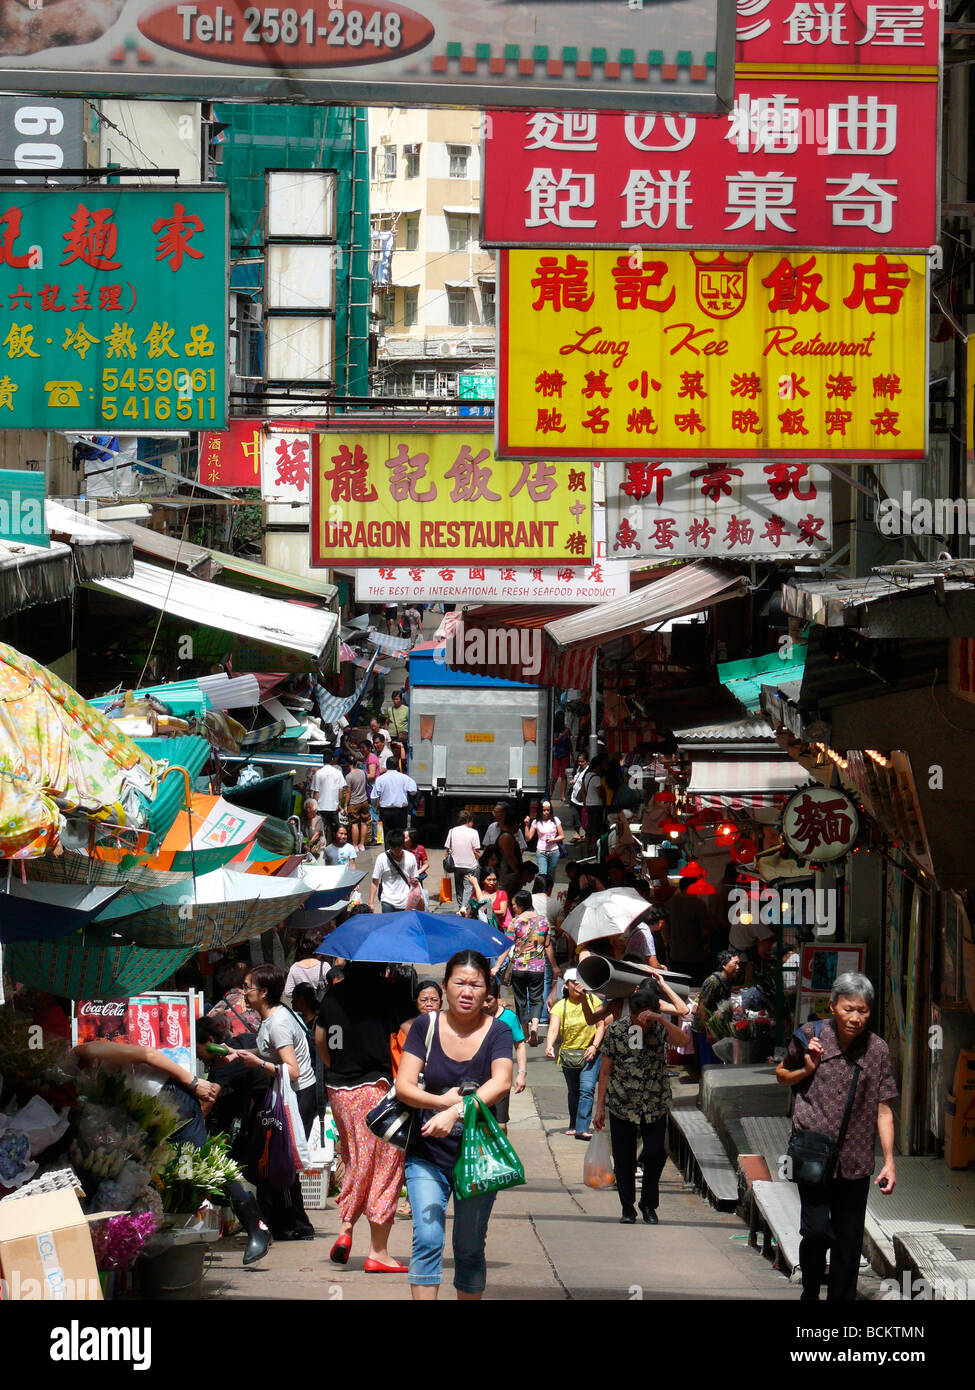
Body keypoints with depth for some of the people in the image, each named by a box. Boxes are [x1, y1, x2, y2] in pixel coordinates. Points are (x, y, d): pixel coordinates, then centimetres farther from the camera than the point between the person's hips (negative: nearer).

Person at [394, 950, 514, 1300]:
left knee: (470, 1248, 7)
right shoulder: (425, 1028, 0)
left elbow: (501, 1082, -20)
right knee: (427, 1239, -12)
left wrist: (455, 1112, -34)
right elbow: (404, 1086, -6)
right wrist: (441, 1101, -24)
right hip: (428, 1154, 0)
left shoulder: (497, 1032, -3)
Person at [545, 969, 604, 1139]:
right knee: (573, 1091, 13)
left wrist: (595, 1045, -15)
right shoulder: (560, 1006, -2)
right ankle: (573, 1125, 30)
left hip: (590, 1053, -2)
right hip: (568, 1054, 2)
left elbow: (601, 1026, -1)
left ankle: (582, 1128, -20)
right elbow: (553, 1029, -15)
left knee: (587, 1089, -16)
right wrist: (549, 1046, -33)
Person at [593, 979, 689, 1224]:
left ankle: (649, 1204, 15)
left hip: (656, 1105, 0)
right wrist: (600, 1107, -1)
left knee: (656, 1153, -6)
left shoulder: (659, 1029, -4)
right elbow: (605, 1070, 0)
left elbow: (683, 1041, -23)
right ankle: (628, 1208, 21)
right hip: (622, 1105, 0)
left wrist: (662, 1020, -33)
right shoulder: (616, 1031, -5)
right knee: (624, 1159, 4)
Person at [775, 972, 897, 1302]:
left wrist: (889, 1161, -1)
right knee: (816, 1230, -11)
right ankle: (810, 1294, 12)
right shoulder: (810, 1036, -2)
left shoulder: (877, 1049, 1)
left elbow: (883, 1109, 4)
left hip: (855, 1160, 2)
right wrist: (806, 1070, -6)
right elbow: (781, 1075, 15)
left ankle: (841, 1298, 18)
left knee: (848, 1240, 5)